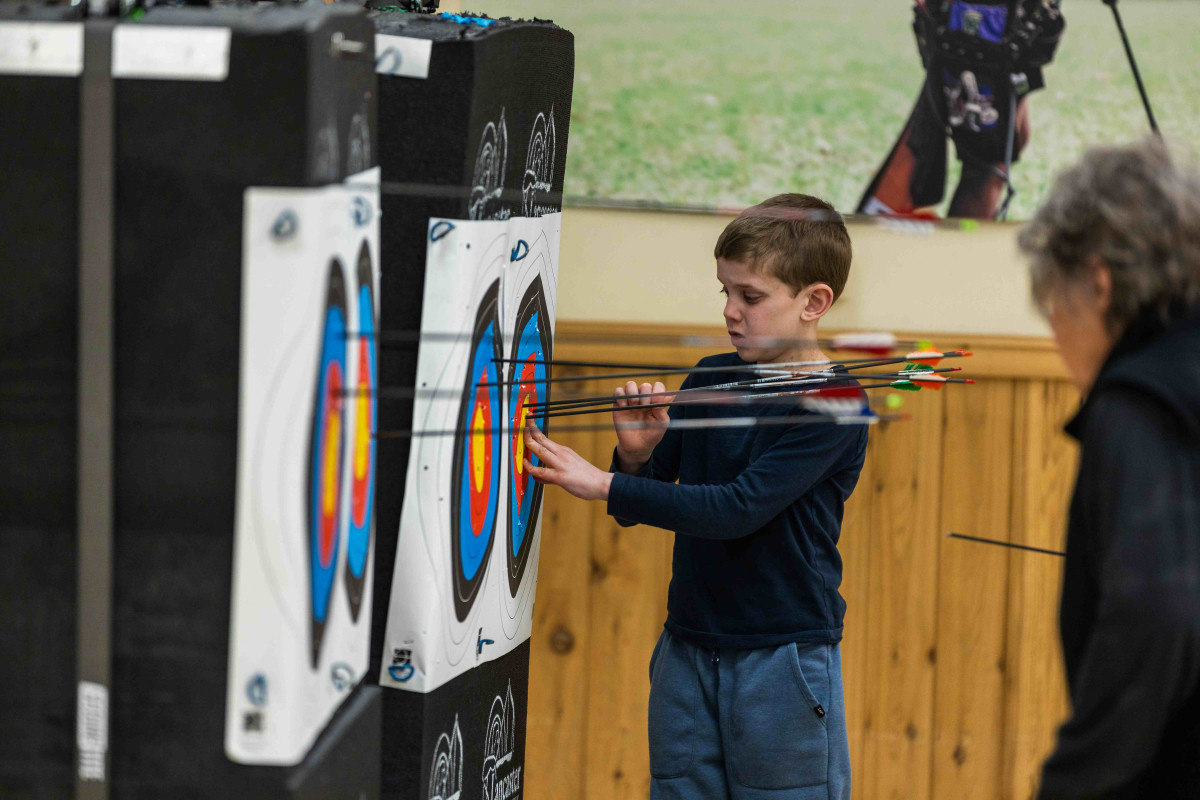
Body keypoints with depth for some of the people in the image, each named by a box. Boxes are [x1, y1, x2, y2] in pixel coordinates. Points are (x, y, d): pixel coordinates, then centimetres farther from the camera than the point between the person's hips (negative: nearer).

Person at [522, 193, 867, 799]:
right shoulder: (709, 381, 7)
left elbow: (739, 509, -21)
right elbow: (634, 511, 10)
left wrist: (603, 484, -21)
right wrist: (637, 455, -13)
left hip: (784, 657, -5)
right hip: (687, 651, 5)